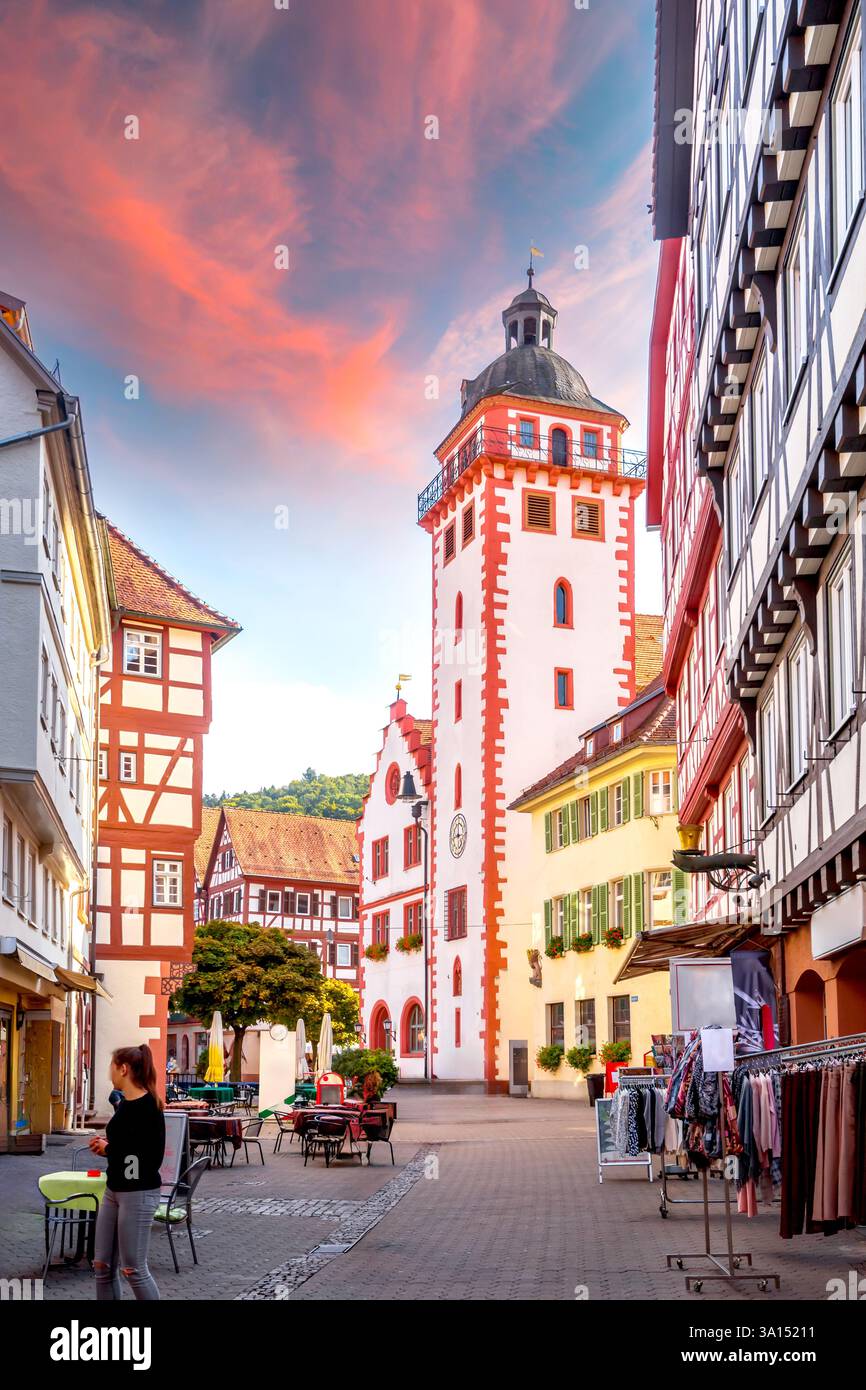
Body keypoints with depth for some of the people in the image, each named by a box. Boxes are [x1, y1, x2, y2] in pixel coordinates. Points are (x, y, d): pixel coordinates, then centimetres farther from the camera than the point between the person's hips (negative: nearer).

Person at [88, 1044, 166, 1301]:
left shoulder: (148, 1107, -17)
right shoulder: (125, 1105, 10)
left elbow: (151, 1157, -21)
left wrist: (108, 1149, -9)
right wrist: (106, 1146, -1)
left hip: (139, 1193, -9)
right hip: (114, 1191, 9)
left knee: (133, 1269, -3)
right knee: (102, 1266, 11)